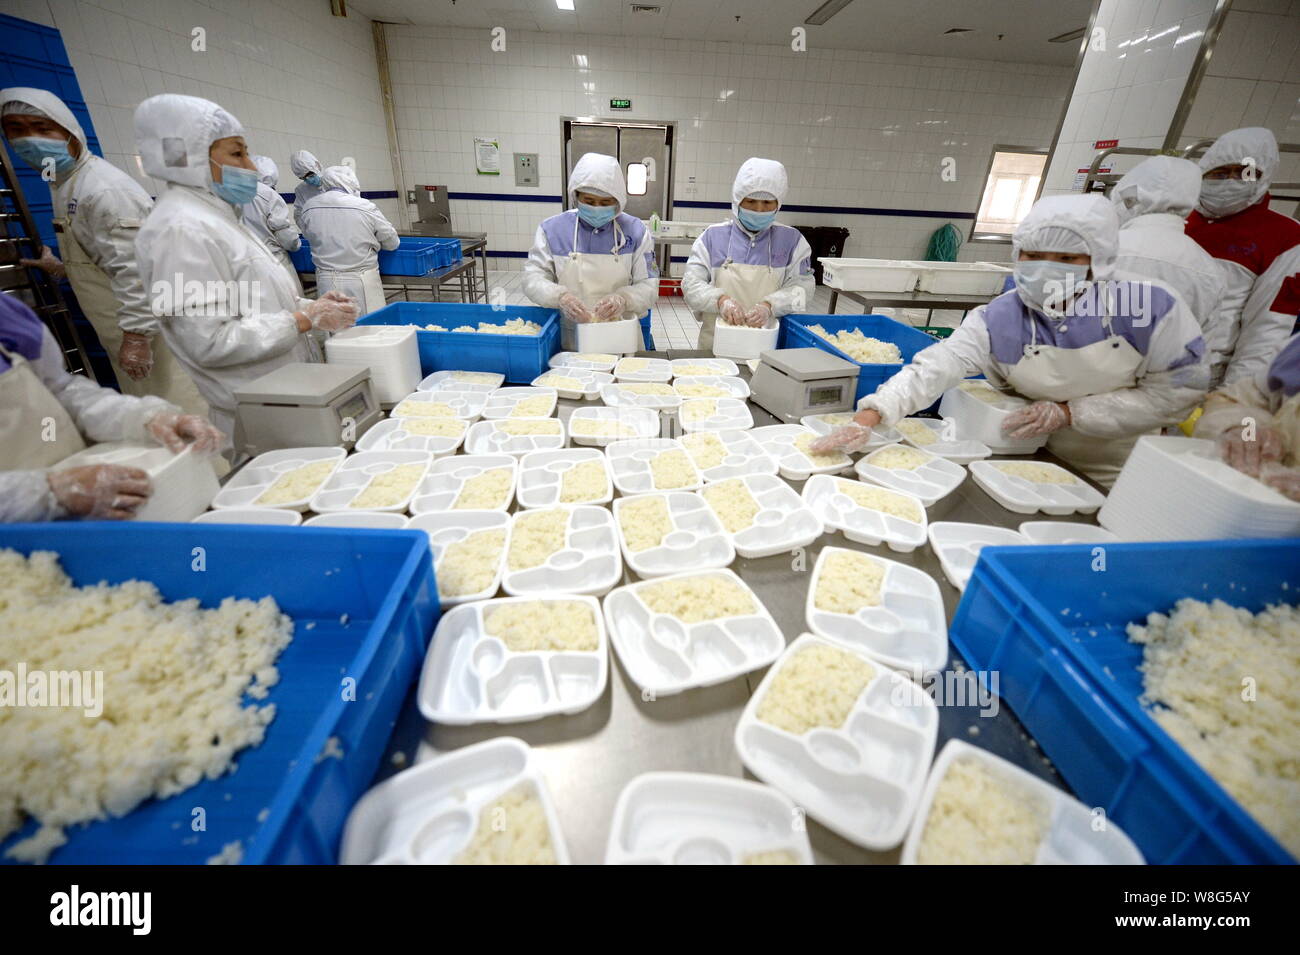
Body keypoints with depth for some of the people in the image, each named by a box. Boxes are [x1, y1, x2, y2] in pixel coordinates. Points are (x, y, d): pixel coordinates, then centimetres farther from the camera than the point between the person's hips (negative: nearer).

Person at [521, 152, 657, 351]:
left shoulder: (635, 231, 3)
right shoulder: (552, 229, 3)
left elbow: (648, 286, 2)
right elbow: (533, 278, 2)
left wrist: (624, 299, -21)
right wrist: (560, 296, -20)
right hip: (568, 340, 0)